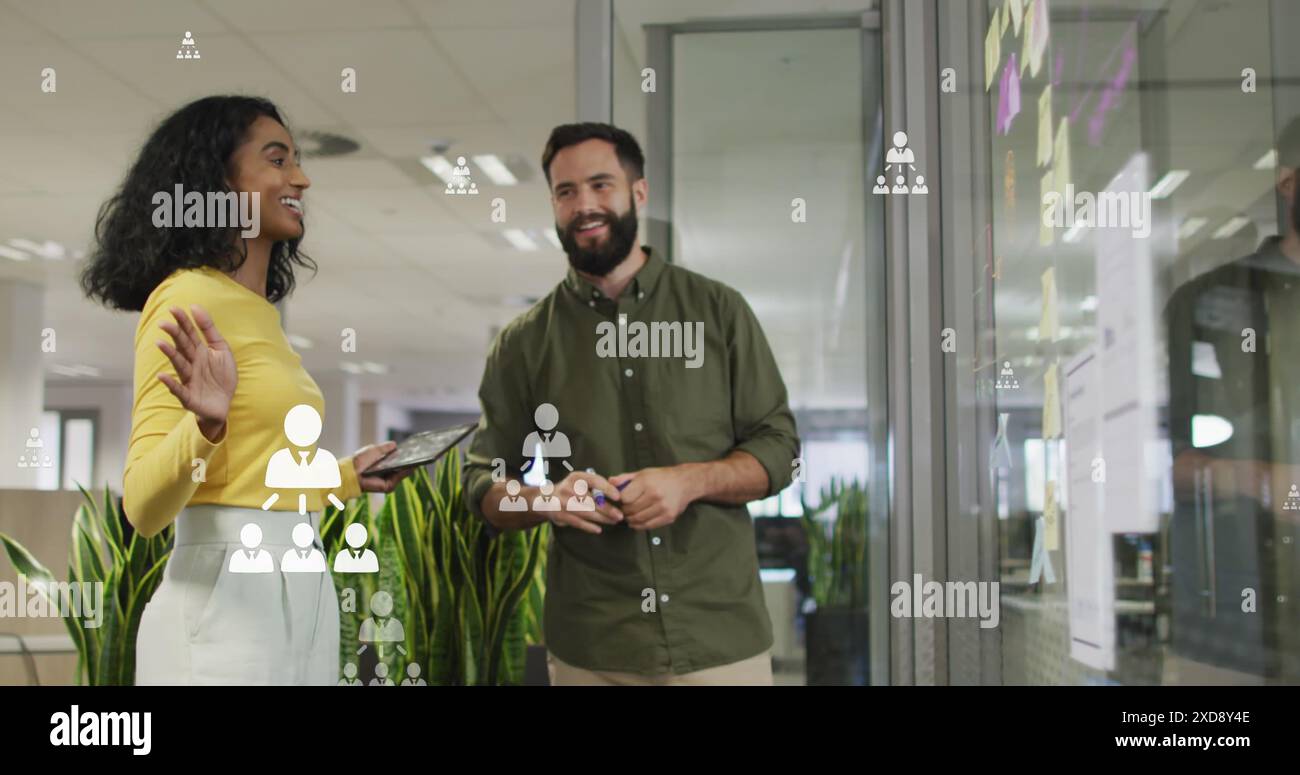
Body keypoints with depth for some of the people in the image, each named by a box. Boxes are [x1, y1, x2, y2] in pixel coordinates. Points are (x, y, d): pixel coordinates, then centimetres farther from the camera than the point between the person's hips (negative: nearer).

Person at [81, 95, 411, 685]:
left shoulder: (259, 310, 13)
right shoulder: (189, 297, -12)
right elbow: (145, 506, -17)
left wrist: (345, 477, 22)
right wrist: (205, 425, -33)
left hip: (301, 594, 9)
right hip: (227, 602, -9)